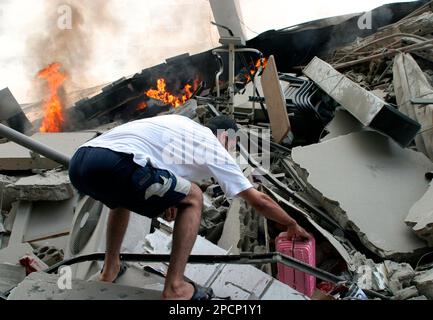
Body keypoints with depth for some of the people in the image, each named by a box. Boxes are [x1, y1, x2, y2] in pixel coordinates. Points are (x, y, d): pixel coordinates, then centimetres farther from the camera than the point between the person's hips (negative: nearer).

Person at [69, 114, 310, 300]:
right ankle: (175, 288, 11)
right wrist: (293, 225, 35)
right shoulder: (215, 148, 16)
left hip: (78, 162, 8)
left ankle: (110, 270, 40)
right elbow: (259, 200, 20)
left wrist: (166, 198, 32)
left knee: (123, 195, 39)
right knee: (193, 198, 11)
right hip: (114, 165, -8)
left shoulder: (181, 125, 34)